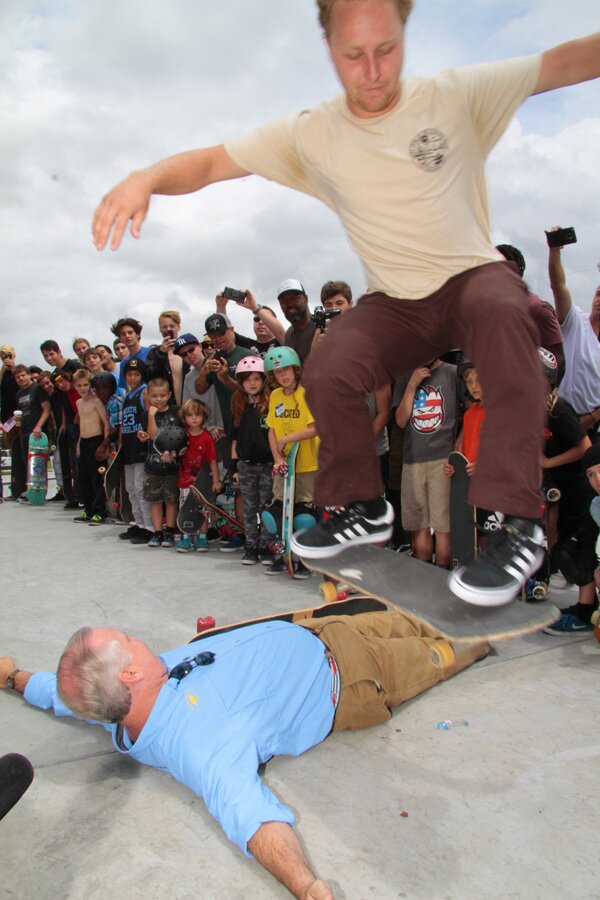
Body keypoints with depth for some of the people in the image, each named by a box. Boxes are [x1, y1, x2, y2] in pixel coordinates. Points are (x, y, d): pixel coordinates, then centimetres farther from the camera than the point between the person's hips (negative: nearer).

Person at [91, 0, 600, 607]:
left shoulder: (457, 96, -7)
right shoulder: (312, 134, -4)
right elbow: (211, 161, -8)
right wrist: (147, 178, -28)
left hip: (473, 274, -1)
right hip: (395, 302, 2)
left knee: (500, 312, -37)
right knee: (326, 372, -26)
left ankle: (519, 522, -33)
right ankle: (363, 507, 0)